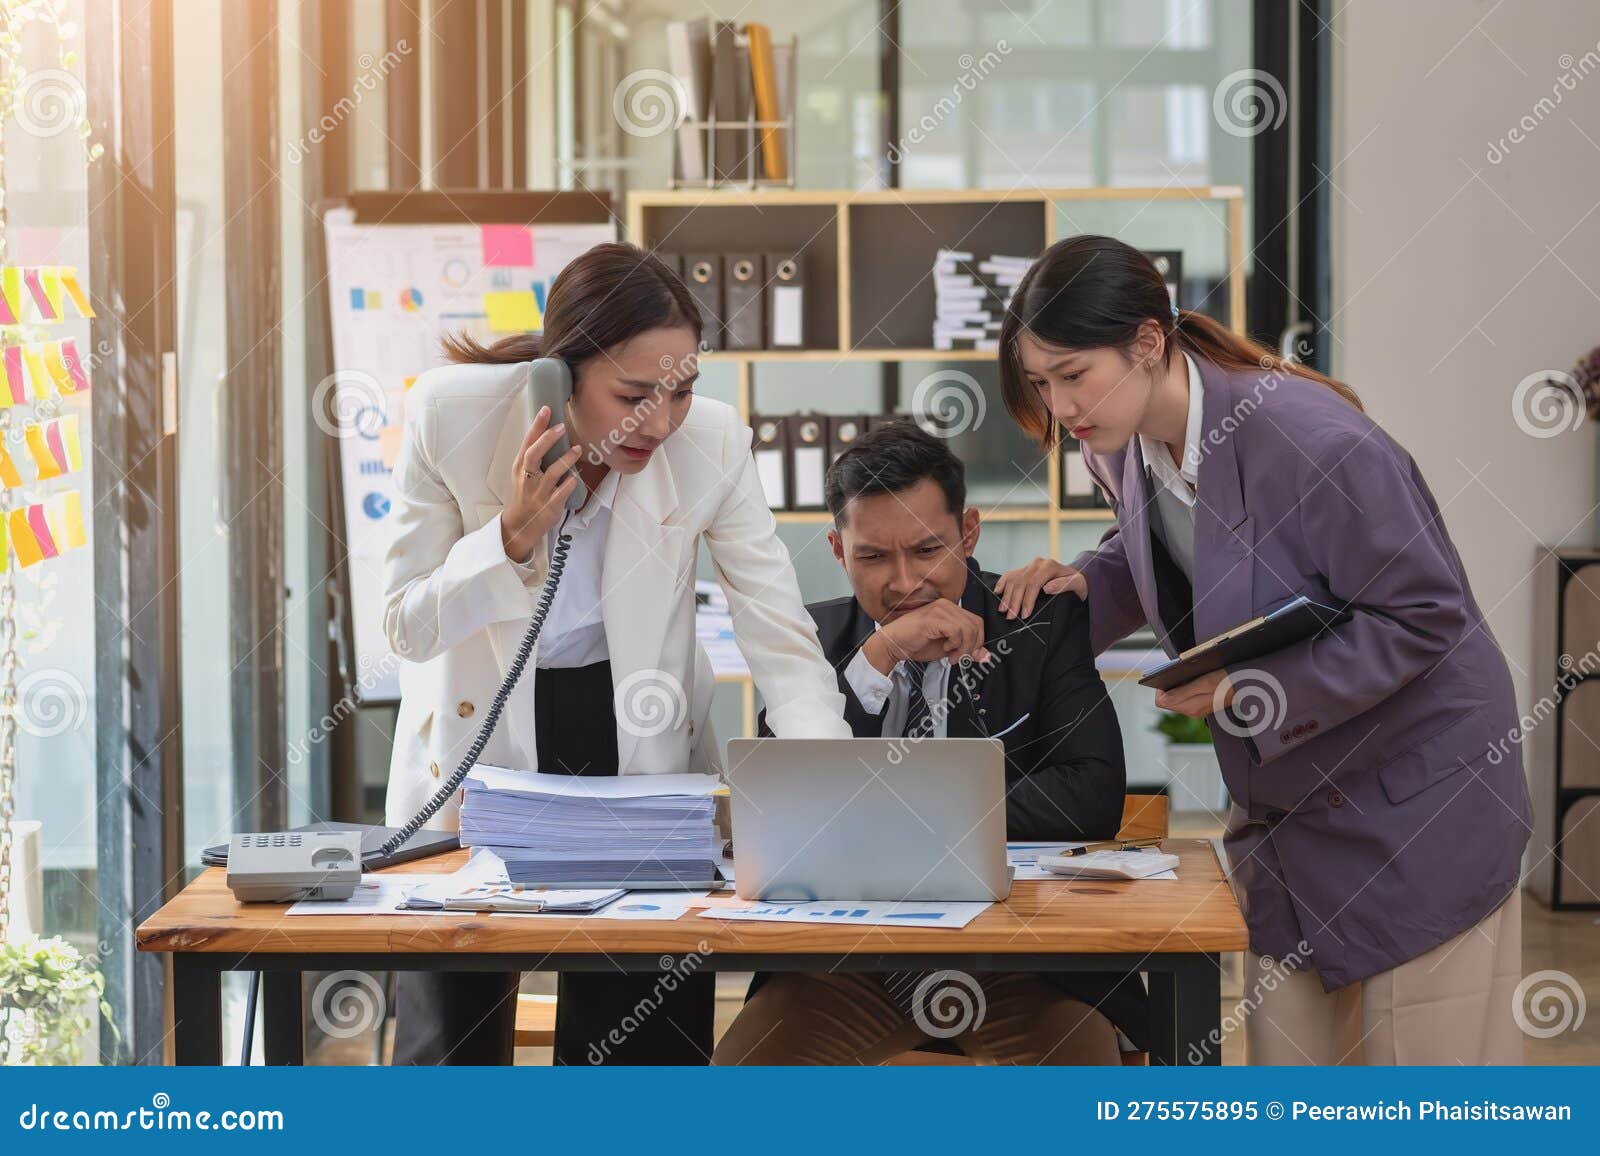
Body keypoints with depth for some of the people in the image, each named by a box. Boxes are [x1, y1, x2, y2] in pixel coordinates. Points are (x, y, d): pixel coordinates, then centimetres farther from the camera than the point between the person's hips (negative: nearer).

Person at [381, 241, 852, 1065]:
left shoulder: (712, 441, -18)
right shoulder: (451, 412, -20)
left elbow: (783, 642, -17)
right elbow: (408, 627, -11)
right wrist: (511, 539, -28)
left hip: (641, 748, 1)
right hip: (478, 740, -1)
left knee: (649, 1051, 2)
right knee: (450, 1038, 4)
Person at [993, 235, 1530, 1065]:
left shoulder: (1313, 444, -29)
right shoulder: (1124, 450, -4)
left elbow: (1424, 614, -23)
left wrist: (1255, 691, -29)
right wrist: (1082, 584, -4)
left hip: (1413, 805, -7)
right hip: (1283, 805, 8)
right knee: (1286, 1058, 11)